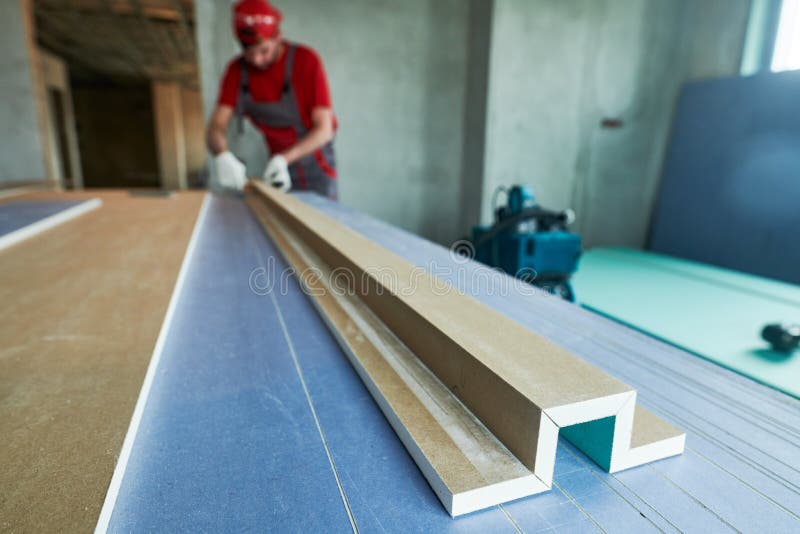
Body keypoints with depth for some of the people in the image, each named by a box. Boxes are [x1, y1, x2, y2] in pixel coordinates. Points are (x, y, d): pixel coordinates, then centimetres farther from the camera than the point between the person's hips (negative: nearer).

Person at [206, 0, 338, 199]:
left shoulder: (307, 61, -18)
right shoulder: (237, 70, -7)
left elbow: (324, 129, -21)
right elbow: (216, 128, -11)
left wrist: (284, 158, -34)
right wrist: (223, 156, -34)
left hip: (316, 167, -3)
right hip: (278, 168, 3)